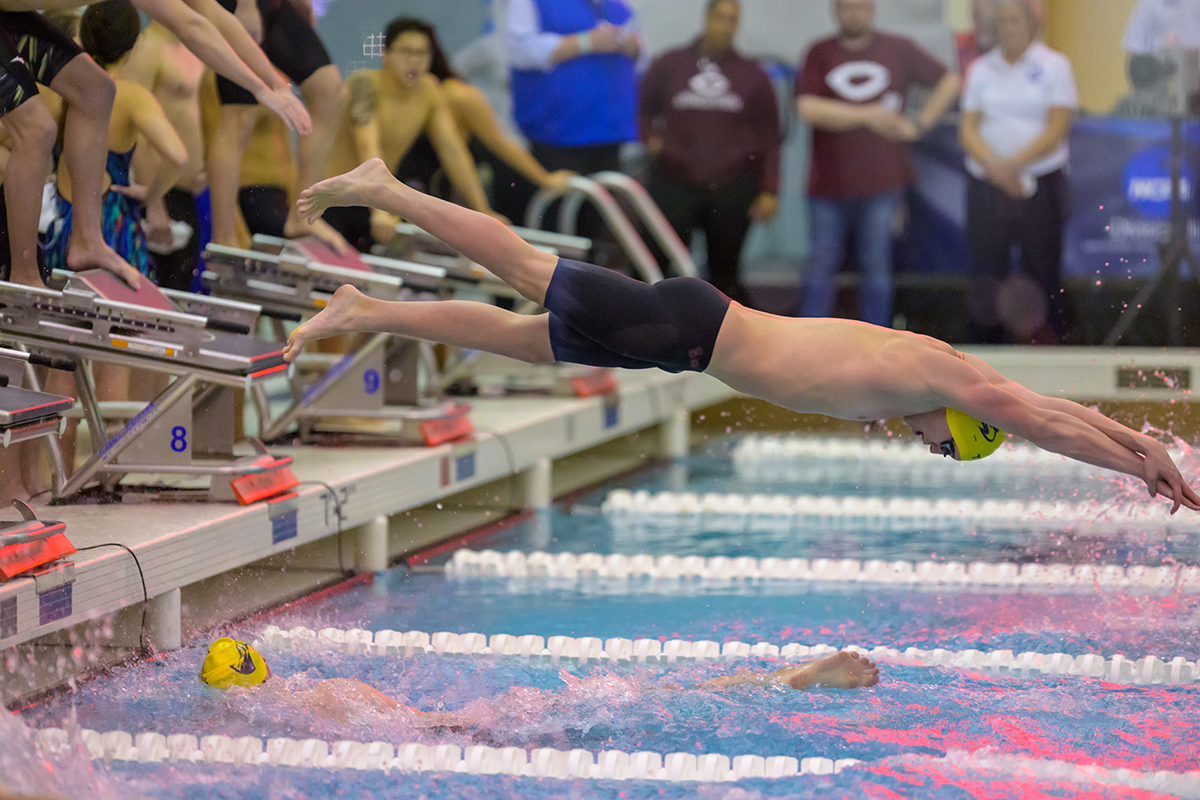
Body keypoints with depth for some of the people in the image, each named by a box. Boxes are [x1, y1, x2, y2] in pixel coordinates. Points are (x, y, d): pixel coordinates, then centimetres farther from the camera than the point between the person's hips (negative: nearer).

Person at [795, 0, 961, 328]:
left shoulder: (898, 49, 7)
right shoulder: (819, 54, 5)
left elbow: (949, 82, 13)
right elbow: (808, 108, -9)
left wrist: (920, 124, 3)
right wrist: (868, 115, -13)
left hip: (882, 180, 0)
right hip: (829, 181, 0)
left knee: (876, 265, 1)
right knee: (822, 262, 0)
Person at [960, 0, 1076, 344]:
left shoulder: (1054, 66, 1)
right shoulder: (981, 69, 11)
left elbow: (1057, 130, -7)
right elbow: (968, 129, 5)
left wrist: (1014, 164, -18)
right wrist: (993, 164, -13)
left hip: (1040, 184, -3)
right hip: (986, 187, 3)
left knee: (1043, 274, -4)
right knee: (986, 276, 1)